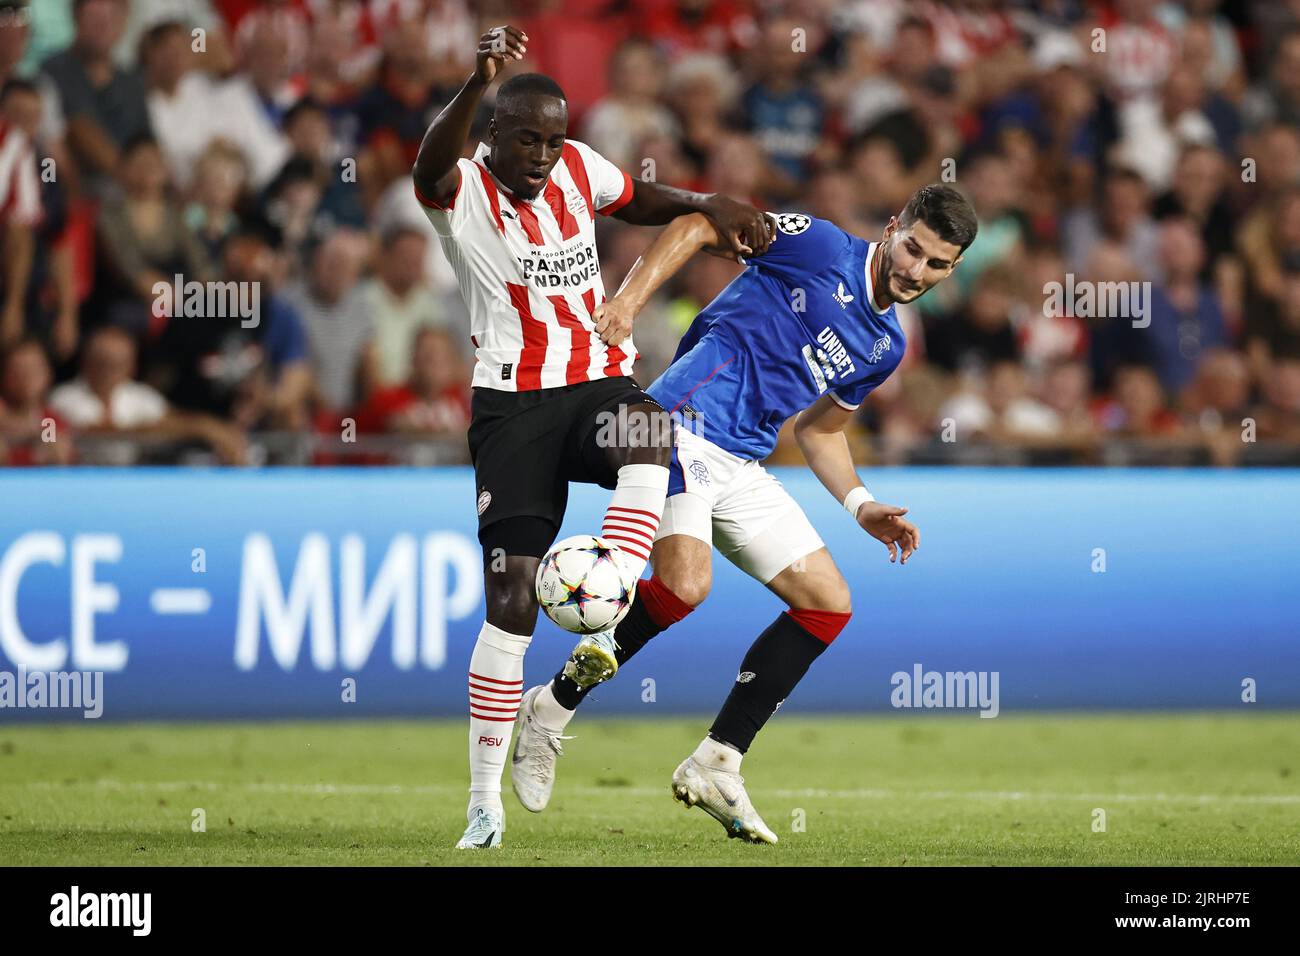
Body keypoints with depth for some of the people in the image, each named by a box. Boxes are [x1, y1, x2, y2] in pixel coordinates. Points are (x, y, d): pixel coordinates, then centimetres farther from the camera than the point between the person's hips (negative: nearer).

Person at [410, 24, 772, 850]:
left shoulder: (577, 167, 5)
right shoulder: (464, 190, -10)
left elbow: (641, 201, 25)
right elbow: (432, 169, -35)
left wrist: (711, 207, 5)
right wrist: (478, 84, -54)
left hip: (599, 383, 3)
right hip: (513, 402, -3)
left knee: (647, 439, -36)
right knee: (511, 602, -6)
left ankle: (602, 630, -40)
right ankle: (486, 803, 2)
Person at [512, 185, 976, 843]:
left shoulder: (885, 346, 19)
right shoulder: (821, 247, -2)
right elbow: (698, 226, -3)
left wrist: (862, 506, 16)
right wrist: (628, 299, -16)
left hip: (742, 467, 9)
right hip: (686, 417, -9)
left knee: (828, 603, 2)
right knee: (684, 584, -28)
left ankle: (715, 765, 3)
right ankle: (550, 710, -9)